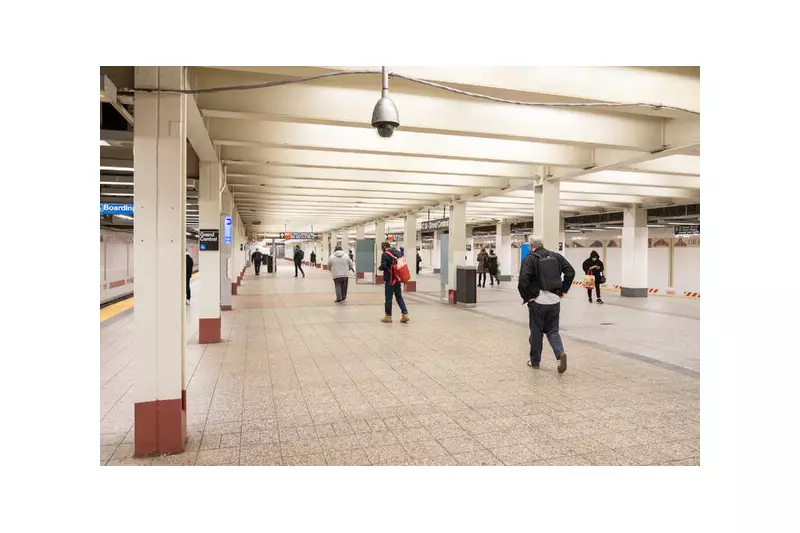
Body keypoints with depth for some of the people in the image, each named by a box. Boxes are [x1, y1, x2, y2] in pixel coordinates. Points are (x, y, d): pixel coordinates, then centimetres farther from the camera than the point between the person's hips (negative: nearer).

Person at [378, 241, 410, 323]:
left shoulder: (385, 254, -12)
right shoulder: (398, 252, 10)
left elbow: (383, 266, -18)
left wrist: (379, 268, 2)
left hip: (389, 279, -6)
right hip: (398, 279, 6)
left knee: (388, 298, 4)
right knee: (399, 297, 12)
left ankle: (388, 316, 12)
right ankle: (405, 314, 5)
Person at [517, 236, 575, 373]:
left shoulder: (529, 259, -8)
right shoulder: (556, 256, 7)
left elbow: (523, 280, -20)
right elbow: (570, 272, 4)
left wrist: (526, 297, -8)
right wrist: (563, 290, 8)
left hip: (538, 301, -4)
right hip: (555, 300, 4)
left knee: (536, 332, 11)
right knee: (552, 330, 16)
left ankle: (535, 361, 22)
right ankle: (560, 353, -7)